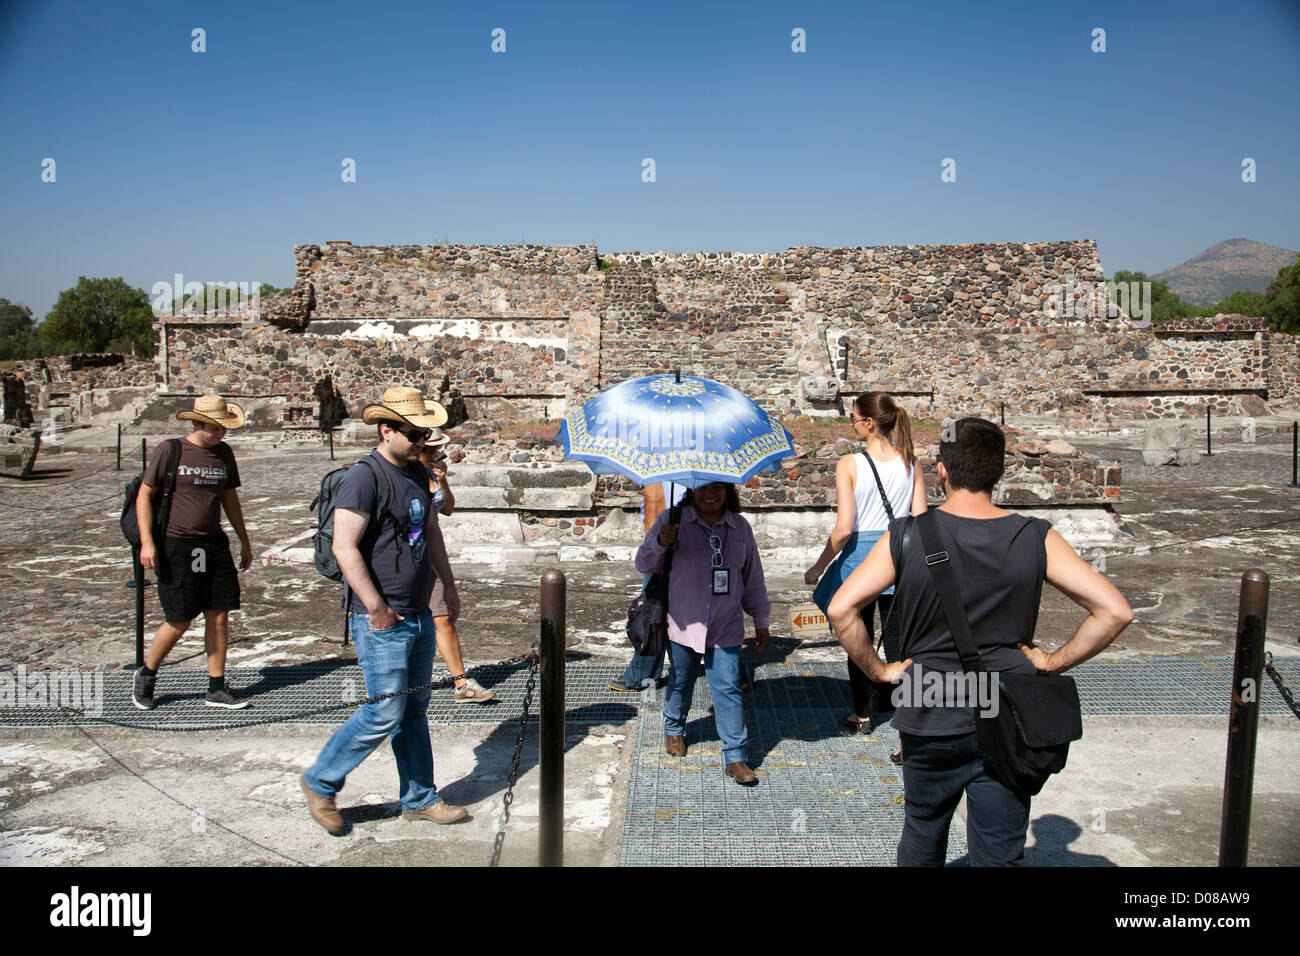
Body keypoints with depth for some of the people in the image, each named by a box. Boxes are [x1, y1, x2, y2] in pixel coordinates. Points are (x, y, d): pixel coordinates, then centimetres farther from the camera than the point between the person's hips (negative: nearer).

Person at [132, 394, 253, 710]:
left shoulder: (224, 453, 9)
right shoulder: (169, 451, -5)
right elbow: (144, 495, -3)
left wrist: (244, 541, 18)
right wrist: (147, 541, -12)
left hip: (214, 544, 5)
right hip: (175, 545, -5)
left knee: (219, 616, 3)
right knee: (179, 621, -2)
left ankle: (217, 689, 14)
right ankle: (147, 675, 24)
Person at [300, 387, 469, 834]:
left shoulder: (417, 474, 12)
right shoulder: (363, 478, -15)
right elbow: (345, 547, -22)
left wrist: (448, 585, 22)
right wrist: (376, 607, -22)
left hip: (419, 614, 8)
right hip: (381, 622, -8)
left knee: (414, 710, 14)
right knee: (385, 713, -4)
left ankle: (419, 799, 25)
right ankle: (320, 782, 16)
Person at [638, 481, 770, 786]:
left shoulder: (740, 527, 5)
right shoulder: (672, 521, -3)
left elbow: (753, 577, 12)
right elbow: (644, 563, -1)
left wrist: (761, 620, 13)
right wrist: (660, 543, -22)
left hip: (726, 627, 1)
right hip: (682, 623, -1)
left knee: (728, 689, -2)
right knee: (680, 682, 15)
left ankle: (735, 757, 5)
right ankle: (674, 730, 41)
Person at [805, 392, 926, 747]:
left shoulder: (849, 465, -14)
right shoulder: (910, 462, -1)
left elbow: (843, 528, -17)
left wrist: (818, 568, -6)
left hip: (859, 557, -3)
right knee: (898, 642, 7)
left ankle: (862, 716, 32)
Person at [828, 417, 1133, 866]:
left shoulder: (906, 536, -10)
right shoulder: (1037, 539, -8)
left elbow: (841, 609, -17)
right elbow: (1115, 611, -10)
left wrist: (879, 669, -4)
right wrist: (1054, 661, -1)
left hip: (930, 723, 0)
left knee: (922, 838, 23)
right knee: (999, 855, 13)